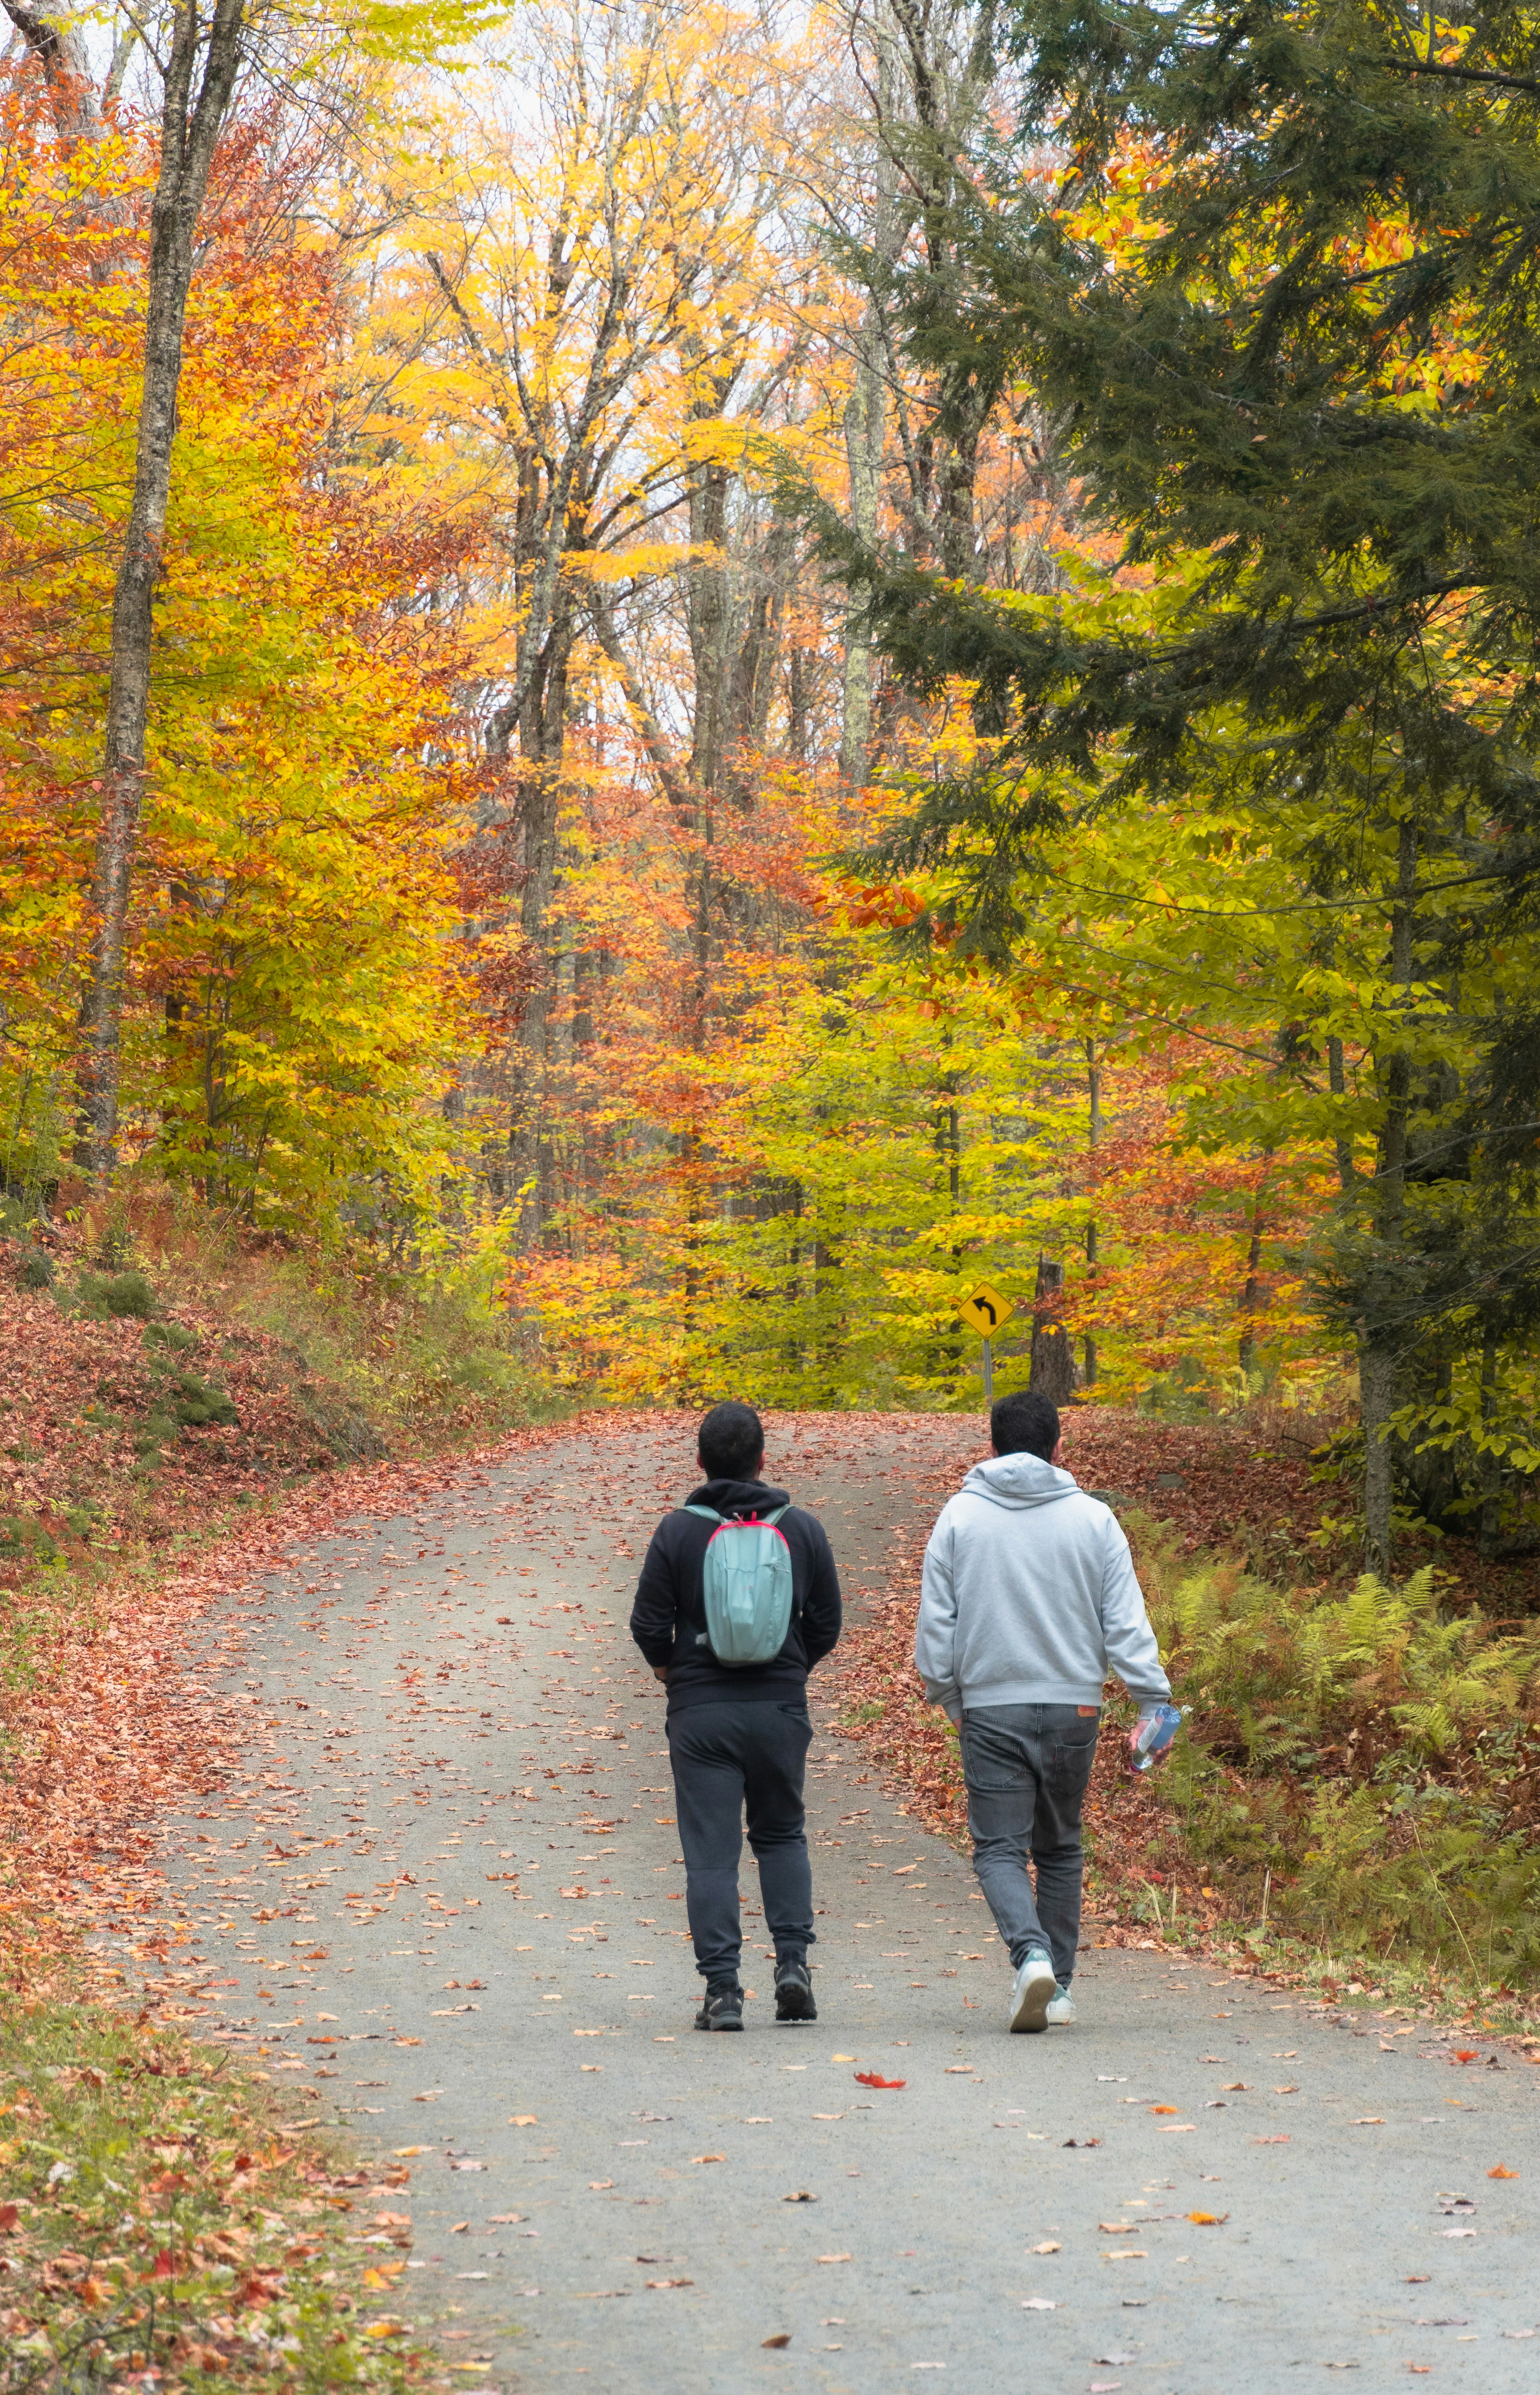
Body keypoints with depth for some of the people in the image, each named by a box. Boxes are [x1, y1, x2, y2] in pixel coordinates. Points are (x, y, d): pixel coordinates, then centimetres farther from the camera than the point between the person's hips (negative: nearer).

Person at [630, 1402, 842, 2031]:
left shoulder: (677, 1531, -5)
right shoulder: (802, 1529, 2)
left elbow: (648, 1624, -4)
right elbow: (827, 1624, 7)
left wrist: (667, 1666, 17)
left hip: (700, 1713, -2)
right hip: (781, 1709, 2)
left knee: (711, 1853, 1)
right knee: (781, 1835, 19)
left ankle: (721, 1990, -3)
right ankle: (792, 1961, 5)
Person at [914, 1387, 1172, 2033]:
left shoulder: (960, 1516, 0)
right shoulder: (1093, 1519, 1)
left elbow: (935, 1622, 2)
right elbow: (1126, 1622, -2)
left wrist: (946, 1694, 14)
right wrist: (1153, 1701, 1)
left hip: (990, 1708, -2)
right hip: (1073, 1707, 2)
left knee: (999, 1848, 1)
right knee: (1060, 1848, 15)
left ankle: (1032, 1955, -22)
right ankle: (1059, 1987, 15)